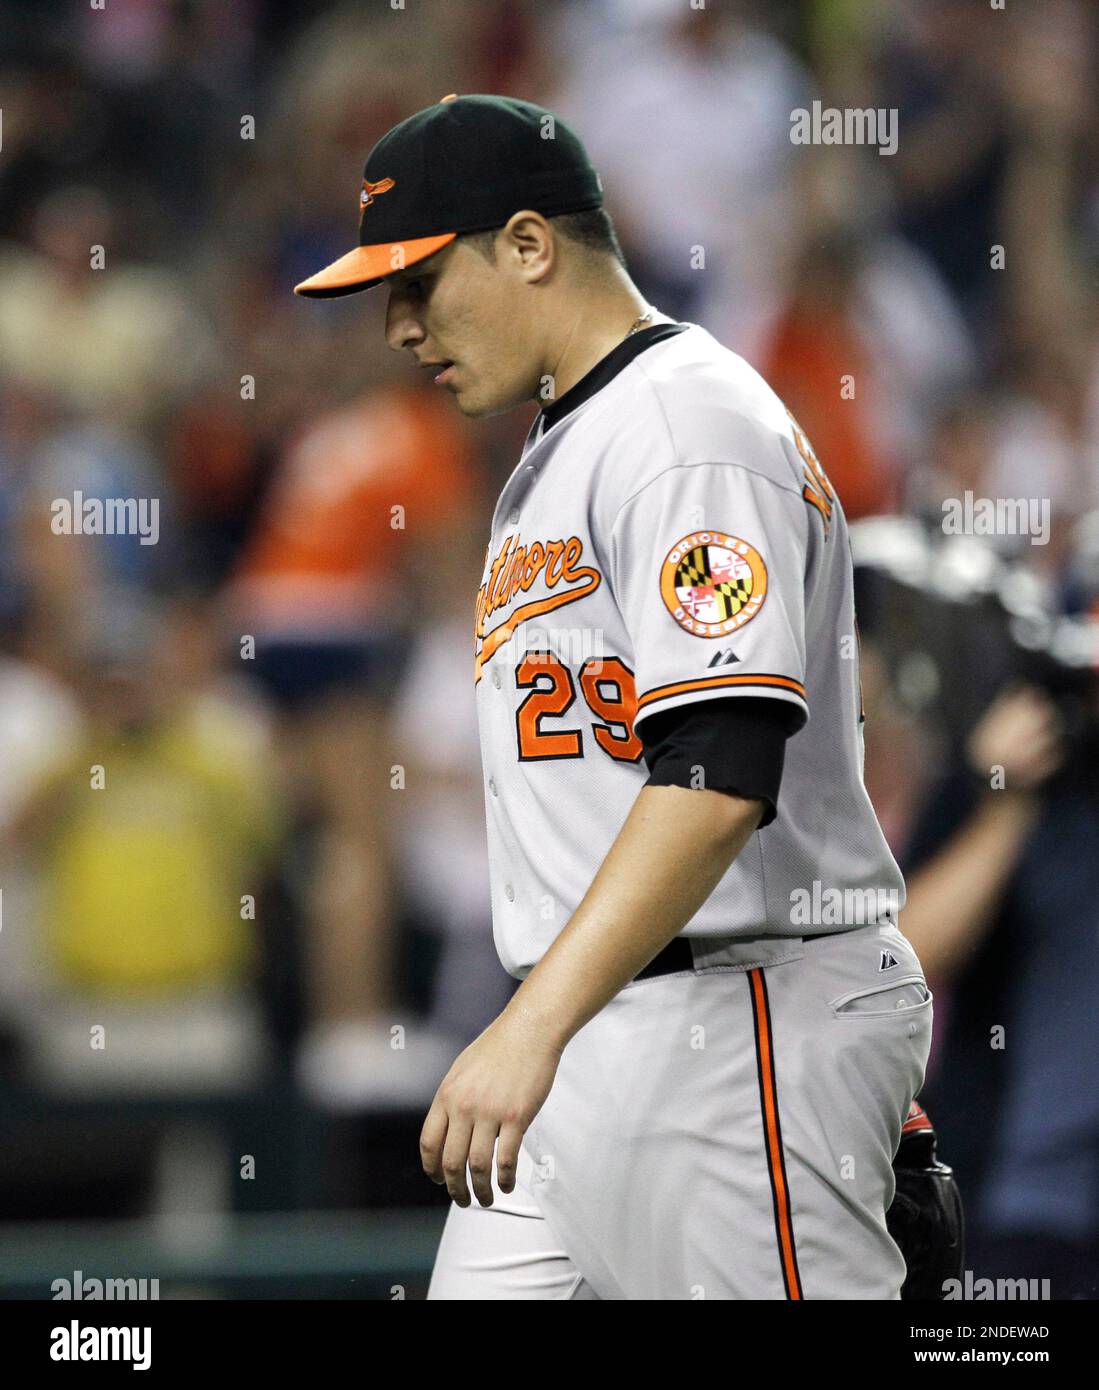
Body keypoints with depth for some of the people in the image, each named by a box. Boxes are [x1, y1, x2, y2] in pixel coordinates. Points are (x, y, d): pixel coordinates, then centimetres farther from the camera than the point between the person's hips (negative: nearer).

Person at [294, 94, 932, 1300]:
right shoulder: (556, 453, 21)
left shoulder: (695, 428, -12)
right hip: (588, 1033, 10)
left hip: (735, 1020, -10)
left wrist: (532, 1027, -31)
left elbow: (722, 777, -25)